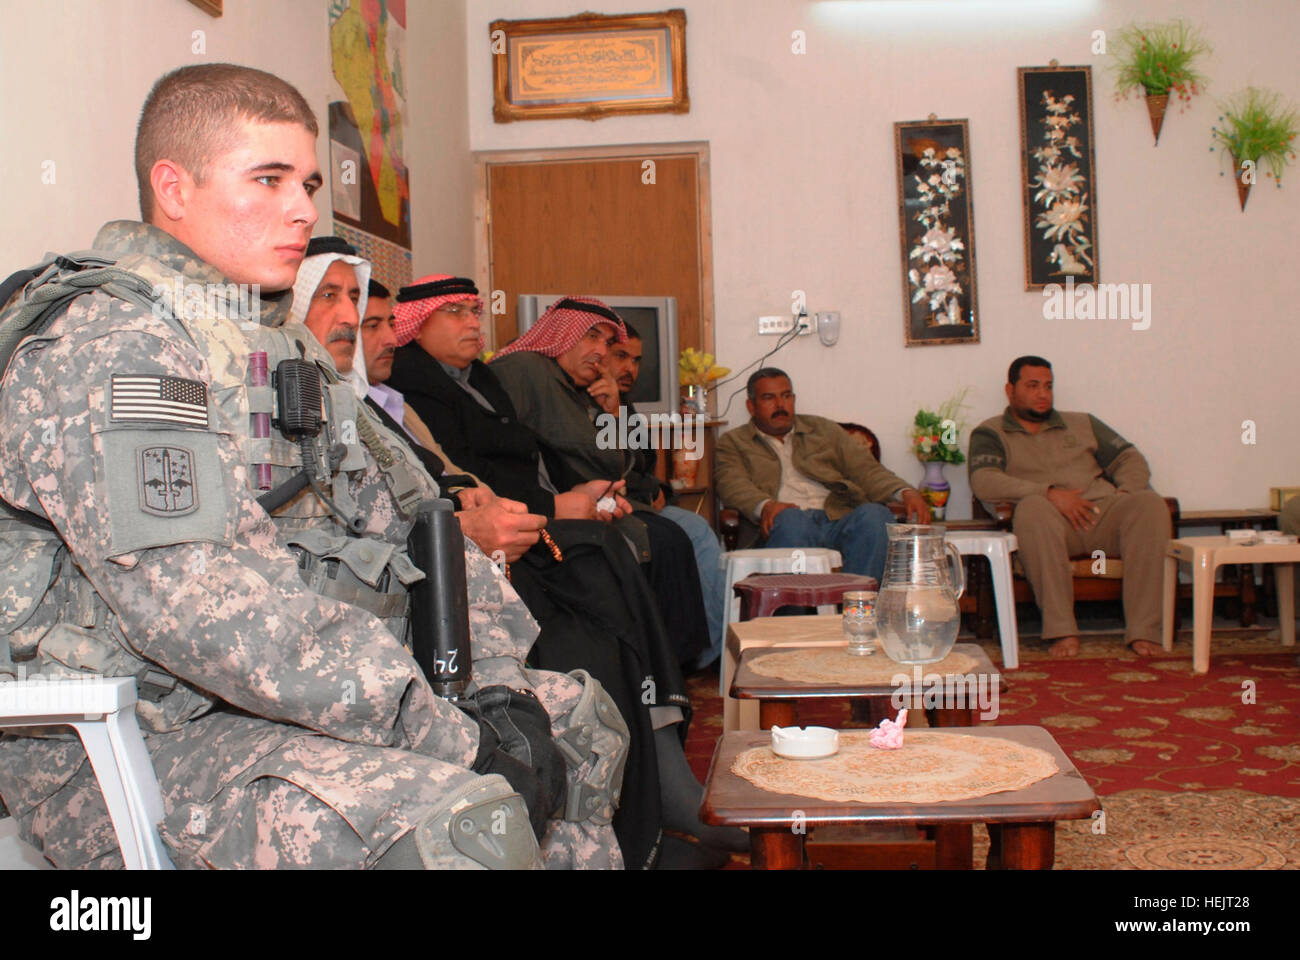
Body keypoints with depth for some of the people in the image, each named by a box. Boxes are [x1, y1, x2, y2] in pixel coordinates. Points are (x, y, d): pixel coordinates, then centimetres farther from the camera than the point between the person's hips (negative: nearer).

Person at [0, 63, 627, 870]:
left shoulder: (286, 347, 16)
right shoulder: (103, 348, -14)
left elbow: (403, 519, 13)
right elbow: (204, 607, -26)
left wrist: (497, 685, -3)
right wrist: (454, 739, -26)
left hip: (301, 698, 9)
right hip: (144, 742, -9)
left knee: (578, 717, 13)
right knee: (460, 820, -33)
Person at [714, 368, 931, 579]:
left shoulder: (824, 430, 28)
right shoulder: (733, 442, 20)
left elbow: (866, 470, 19)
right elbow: (732, 484, 1)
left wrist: (905, 492, -2)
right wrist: (765, 505, -22)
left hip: (839, 519, 3)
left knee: (875, 515, -30)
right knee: (789, 519, -38)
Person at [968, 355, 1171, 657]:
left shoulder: (1082, 424, 28)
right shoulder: (990, 434, 13)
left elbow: (1131, 460, 23)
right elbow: (983, 482, -6)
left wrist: (1126, 492, -1)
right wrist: (1049, 493, -15)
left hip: (1103, 513, 4)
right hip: (1054, 522, -4)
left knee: (1151, 504, -27)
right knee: (1033, 507, -38)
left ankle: (1142, 631, -29)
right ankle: (1062, 631, -35)